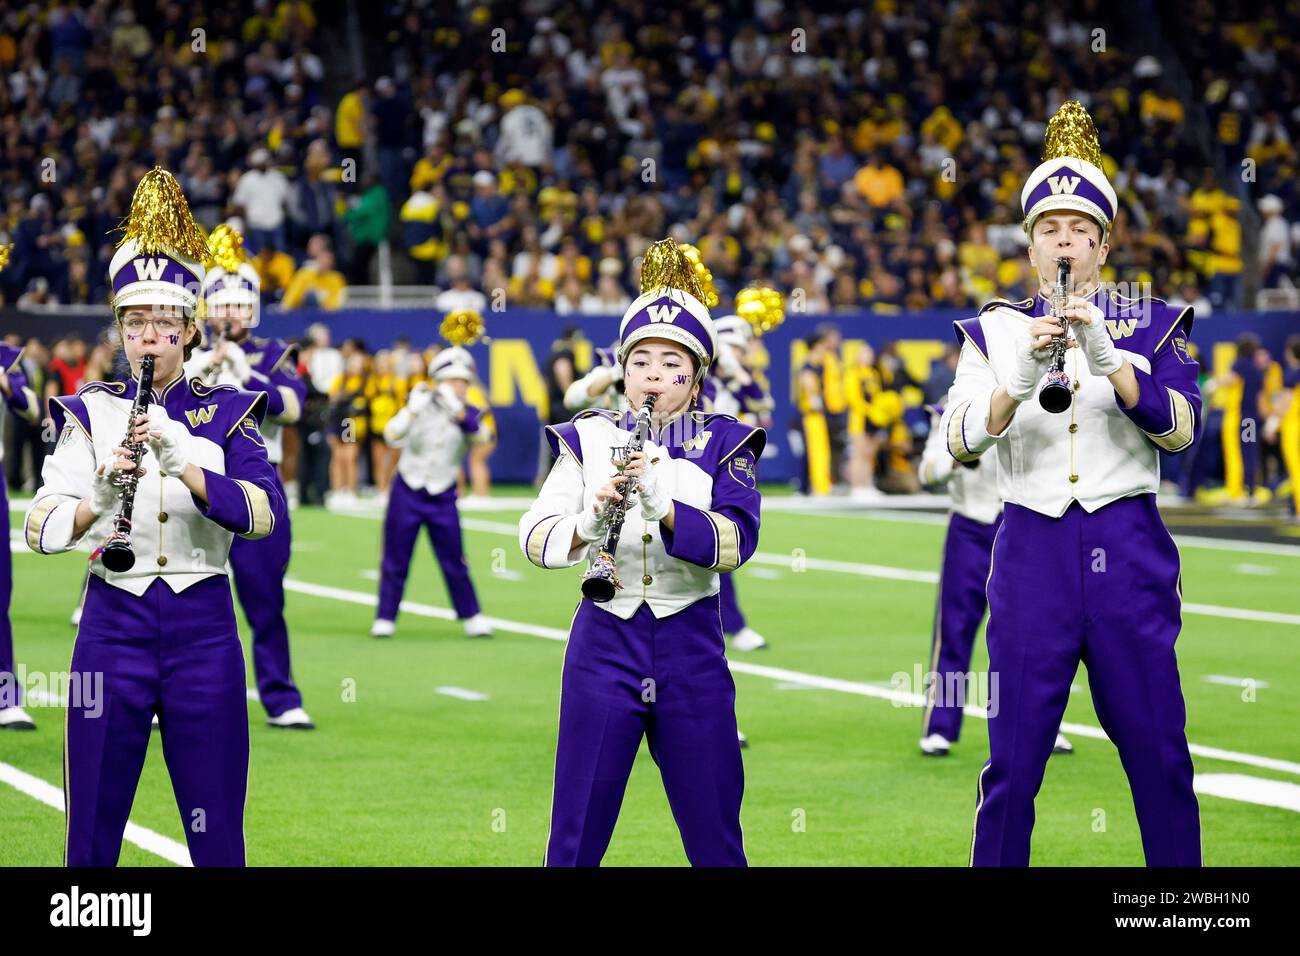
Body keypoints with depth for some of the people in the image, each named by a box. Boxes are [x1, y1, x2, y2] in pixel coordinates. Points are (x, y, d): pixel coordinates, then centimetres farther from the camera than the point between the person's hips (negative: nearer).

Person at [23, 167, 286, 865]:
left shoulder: (226, 413, 4)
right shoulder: (90, 413, 4)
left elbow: (265, 513, -13)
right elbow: (39, 530, -6)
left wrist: (182, 465, -26)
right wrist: (101, 495, -25)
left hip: (203, 630, 0)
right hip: (113, 628, 0)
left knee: (217, 834, 4)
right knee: (93, 835, 4)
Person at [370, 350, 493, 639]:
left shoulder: (468, 413, -1)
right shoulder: (421, 403, -4)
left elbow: (477, 433, -25)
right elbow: (393, 436, -16)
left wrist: (456, 410, -40)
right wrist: (413, 409, -29)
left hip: (443, 498, 1)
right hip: (407, 492, -1)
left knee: (454, 563, 2)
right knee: (395, 562, 2)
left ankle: (473, 617, 14)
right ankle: (384, 620, 10)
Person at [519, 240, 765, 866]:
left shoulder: (723, 445, 2)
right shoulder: (588, 438, 3)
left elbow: (737, 540, -15)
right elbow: (534, 536, -10)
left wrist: (664, 508, -32)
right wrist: (586, 525, -31)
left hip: (692, 650, 0)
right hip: (604, 644, 0)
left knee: (716, 841, 5)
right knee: (574, 838, 3)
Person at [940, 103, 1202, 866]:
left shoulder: (1151, 326, 8)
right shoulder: (996, 330, 8)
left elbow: (1181, 426, -8)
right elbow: (961, 439, -6)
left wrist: (1107, 360, -22)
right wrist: (1020, 380, -25)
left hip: (1128, 548, 0)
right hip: (1033, 548, 0)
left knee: (1159, 754, 3)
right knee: (1014, 760, 0)